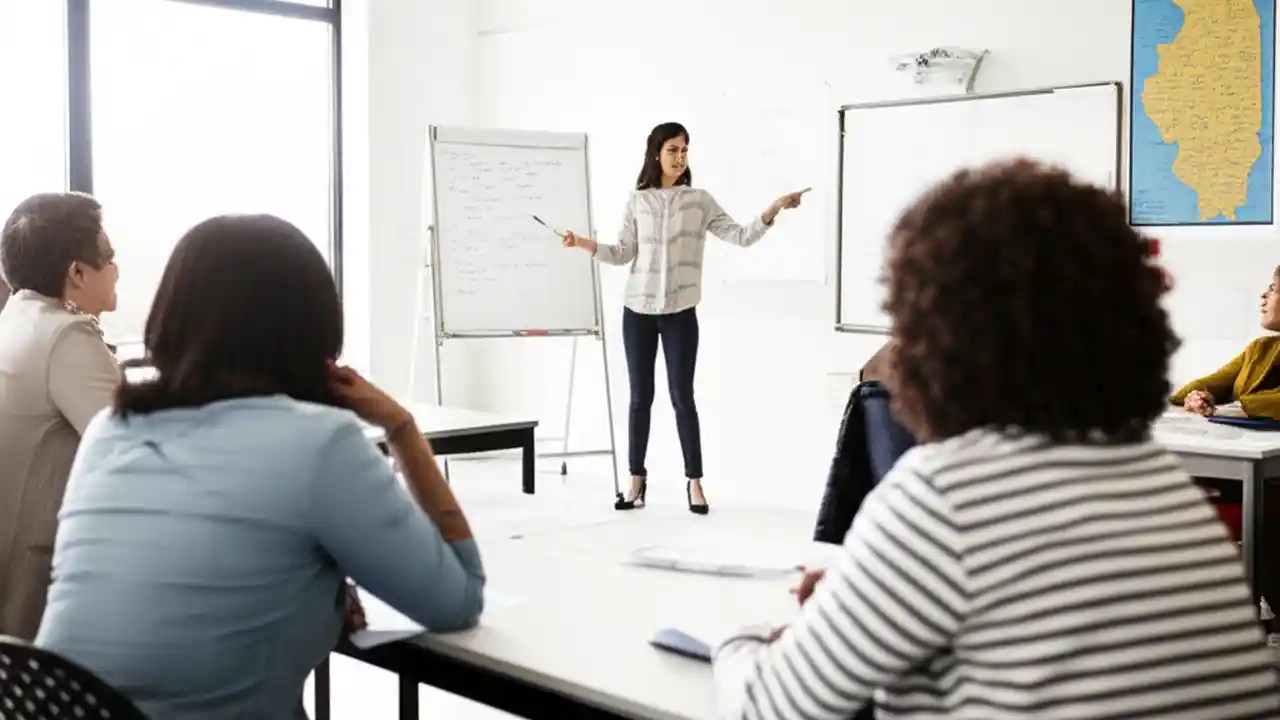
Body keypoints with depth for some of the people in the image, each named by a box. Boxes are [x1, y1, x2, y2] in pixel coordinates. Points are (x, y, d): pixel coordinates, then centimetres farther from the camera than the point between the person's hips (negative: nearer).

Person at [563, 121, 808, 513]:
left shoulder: (700, 200, 3)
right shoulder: (637, 201, 6)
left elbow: (740, 237, -2)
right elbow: (624, 254, 5)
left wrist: (773, 209, -14)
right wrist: (583, 243, -6)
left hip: (681, 313, -1)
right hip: (638, 310, 2)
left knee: (682, 397, -2)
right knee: (640, 396, 6)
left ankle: (694, 481, 6)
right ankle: (637, 479, 15)